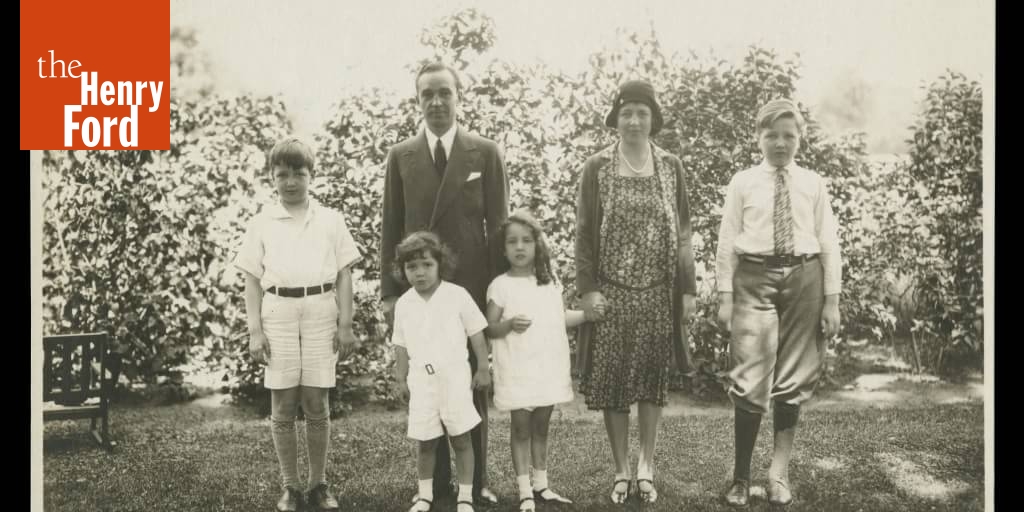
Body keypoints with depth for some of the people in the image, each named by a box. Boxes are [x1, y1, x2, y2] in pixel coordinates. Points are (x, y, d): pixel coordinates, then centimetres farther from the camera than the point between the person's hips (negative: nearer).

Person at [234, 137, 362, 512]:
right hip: (278, 312, 0)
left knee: (316, 405, 3)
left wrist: (346, 324, -1)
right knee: (283, 407, 4)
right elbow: (252, 280, 6)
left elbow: (343, 274, 6)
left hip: (320, 312, 0)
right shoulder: (261, 223, 6)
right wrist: (254, 330, -2)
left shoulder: (330, 220, 5)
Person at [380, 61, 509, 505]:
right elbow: (391, 229, 6)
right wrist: (389, 291, 1)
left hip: (473, 286, -1)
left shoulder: (486, 153, 3)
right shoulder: (400, 157, 6)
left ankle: (476, 480, 16)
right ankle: (437, 480, 17)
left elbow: (498, 226, 2)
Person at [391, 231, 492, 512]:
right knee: (426, 442, 8)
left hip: (455, 377, -2)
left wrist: (483, 369, -2)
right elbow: (401, 345, 11)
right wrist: (401, 378, 9)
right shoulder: (403, 304, 3)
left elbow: (476, 334, -1)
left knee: (461, 439, 3)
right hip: (421, 380, 2)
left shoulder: (457, 295, -6)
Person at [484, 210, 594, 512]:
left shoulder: (551, 280, 7)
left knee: (541, 427, 13)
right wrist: (510, 324, -25)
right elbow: (490, 329, -7)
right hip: (517, 370, -4)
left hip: (549, 367, 4)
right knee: (521, 428, 0)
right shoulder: (500, 285, -7)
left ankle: (541, 486, 23)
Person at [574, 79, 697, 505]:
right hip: (612, 291, -1)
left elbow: (682, 231, 6)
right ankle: (621, 470, 14)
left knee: (653, 377, 6)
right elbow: (584, 232, -1)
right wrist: (587, 288, -8)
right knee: (610, 379, 2)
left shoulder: (670, 166, 5)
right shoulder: (597, 167, 0)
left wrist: (688, 288, 2)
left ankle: (646, 465, 18)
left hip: (659, 292, 1)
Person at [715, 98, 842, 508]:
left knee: (794, 380, 7)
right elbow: (727, 242, 3)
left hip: (804, 277, 2)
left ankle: (779, 473, 20)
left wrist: (831, 300, 0)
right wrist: (725, 297, -2)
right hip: (755, 278, -2)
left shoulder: (812, 183, 7)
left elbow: (829, 242, 5)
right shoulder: (742, 182, 5)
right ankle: (741, 477, 7)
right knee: (751, 380, -6)